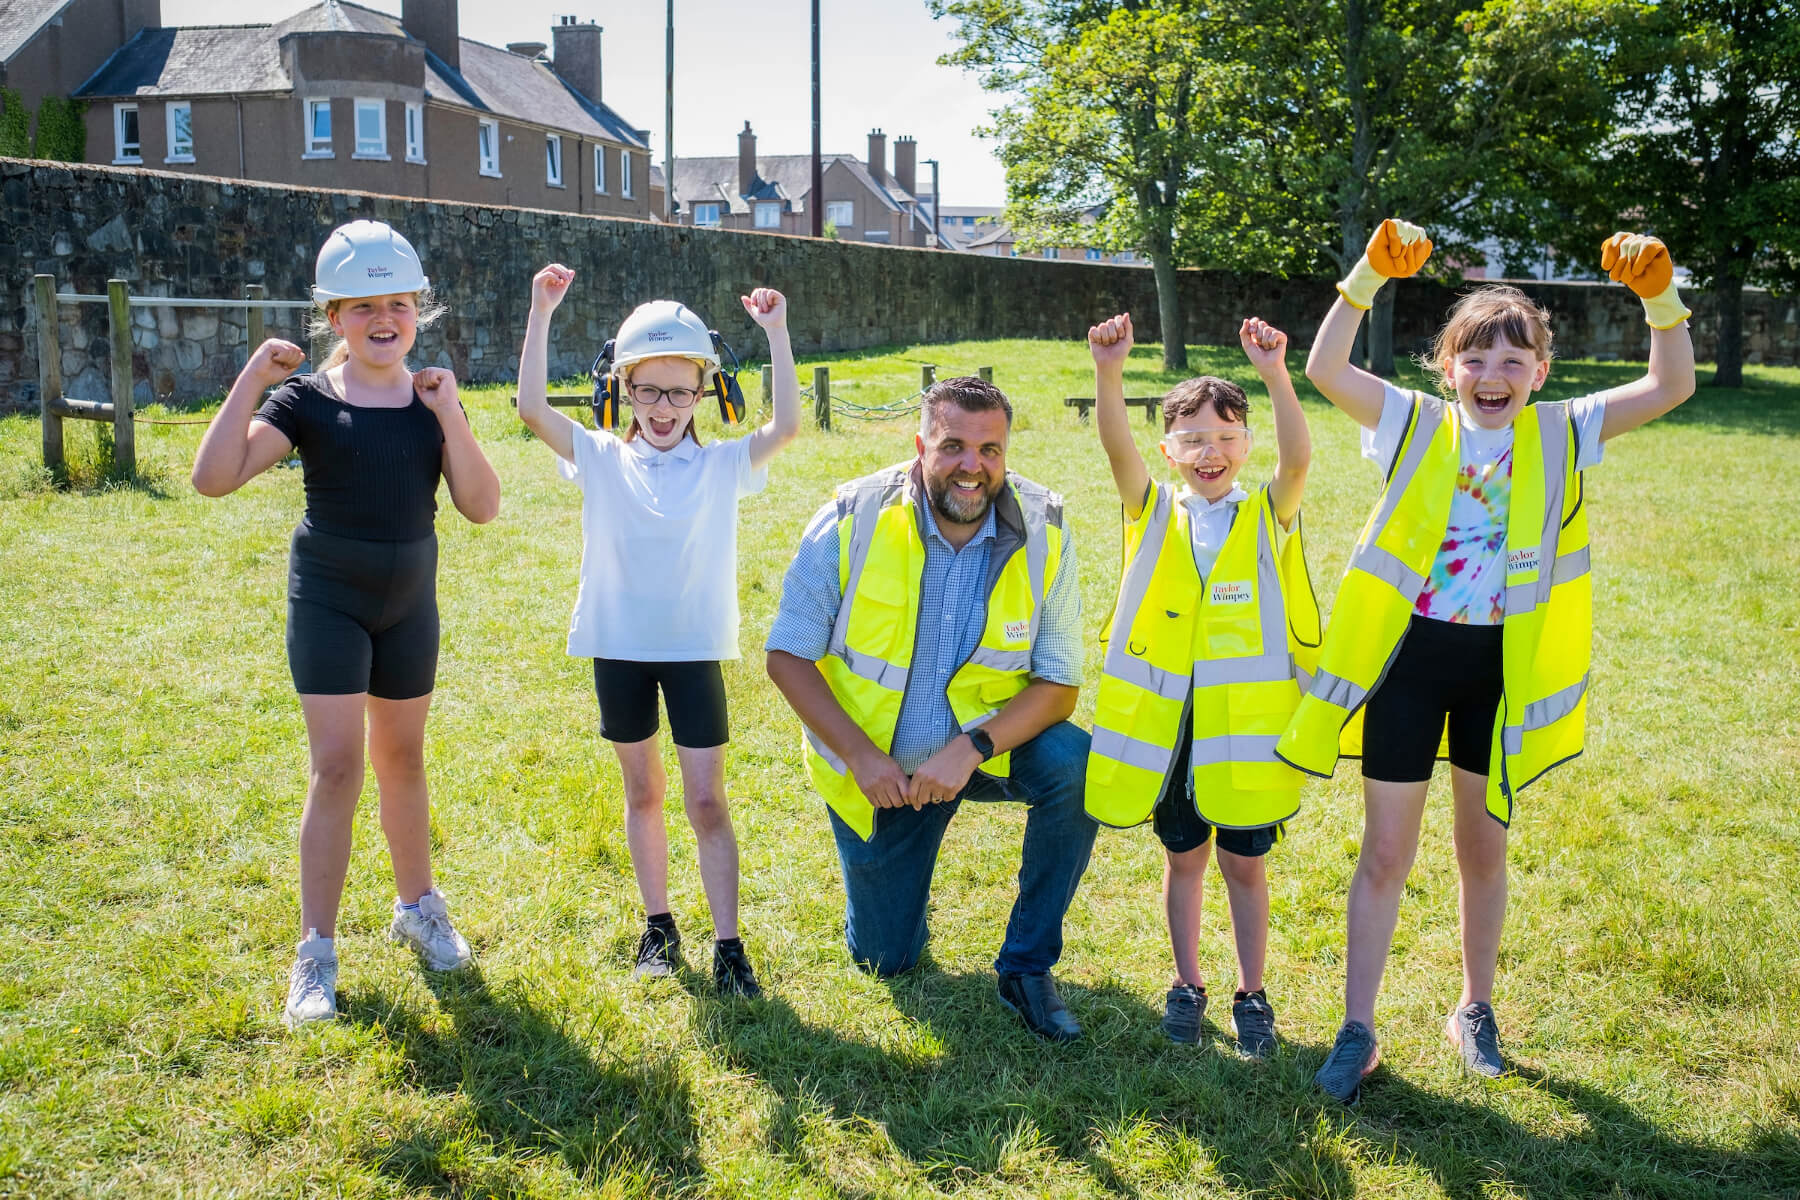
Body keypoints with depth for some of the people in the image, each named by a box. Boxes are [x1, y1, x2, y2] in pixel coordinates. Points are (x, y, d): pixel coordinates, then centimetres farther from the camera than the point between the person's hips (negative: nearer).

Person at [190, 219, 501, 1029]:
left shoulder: (432, 399, 1)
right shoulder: (308, 400, -9)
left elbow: (481, 506, -7)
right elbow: (214, 478, -19)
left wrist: (449, 415, -15)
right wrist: (252, 379, -22)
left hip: (409, 598, 3)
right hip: (328, 597, -3)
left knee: (402, 756, 15)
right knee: (337, 764, -9)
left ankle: (417, 907, 34)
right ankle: (316, 952, 1)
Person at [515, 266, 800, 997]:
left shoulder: (722, 465, -1)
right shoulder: (602, 460, 0)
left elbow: (786, 426, -15)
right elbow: (531, 407, -10)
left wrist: (776, 332, -18)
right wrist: (542, 312, -15)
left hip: (695, 649, -1)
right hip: (619, 649, 2)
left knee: (706, 800, -1)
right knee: (642, 794, 15)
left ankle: (728, 945, 5)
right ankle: (658, 925, 29)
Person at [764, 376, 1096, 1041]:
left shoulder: (1043, 531, -16)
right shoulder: (853, 519, -18)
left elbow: (1058, 683, -15)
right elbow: (788, 656, -13)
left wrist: (972, 748, -32)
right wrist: (860, 754, -25)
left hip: (987, 743, 0)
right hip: (872, 763, 0)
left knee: (1074, 764, -31)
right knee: (883, 957, 6)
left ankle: (1026, 966, -11)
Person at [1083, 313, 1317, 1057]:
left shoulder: (1268, 516, 1)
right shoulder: (1153, 513, 3)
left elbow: (1297, 457, -19)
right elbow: (1117, 448, -15)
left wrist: (1275, 375, -34)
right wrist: (1108, 374, -33)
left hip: (1244, 722, -1)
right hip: (1162, 722, 1)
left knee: (1244, 863, 10)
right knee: (1183, 857, 15)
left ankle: (1252, 994, 26)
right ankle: (1187, 984, 31)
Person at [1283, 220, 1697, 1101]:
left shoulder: (1561, 436, 1)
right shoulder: (1418, 426, -4)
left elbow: (1671, 388, -6)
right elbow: (1325, 369, -16)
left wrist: (1658, 297, -20)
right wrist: (1370, 277, -26)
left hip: (1501, 663, 2)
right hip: (1409, 654, -2)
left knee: (1484, 845, 17)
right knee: (1385, 852, 5)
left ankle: (1475, 1010, 36)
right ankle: (1357, 1031, 16)